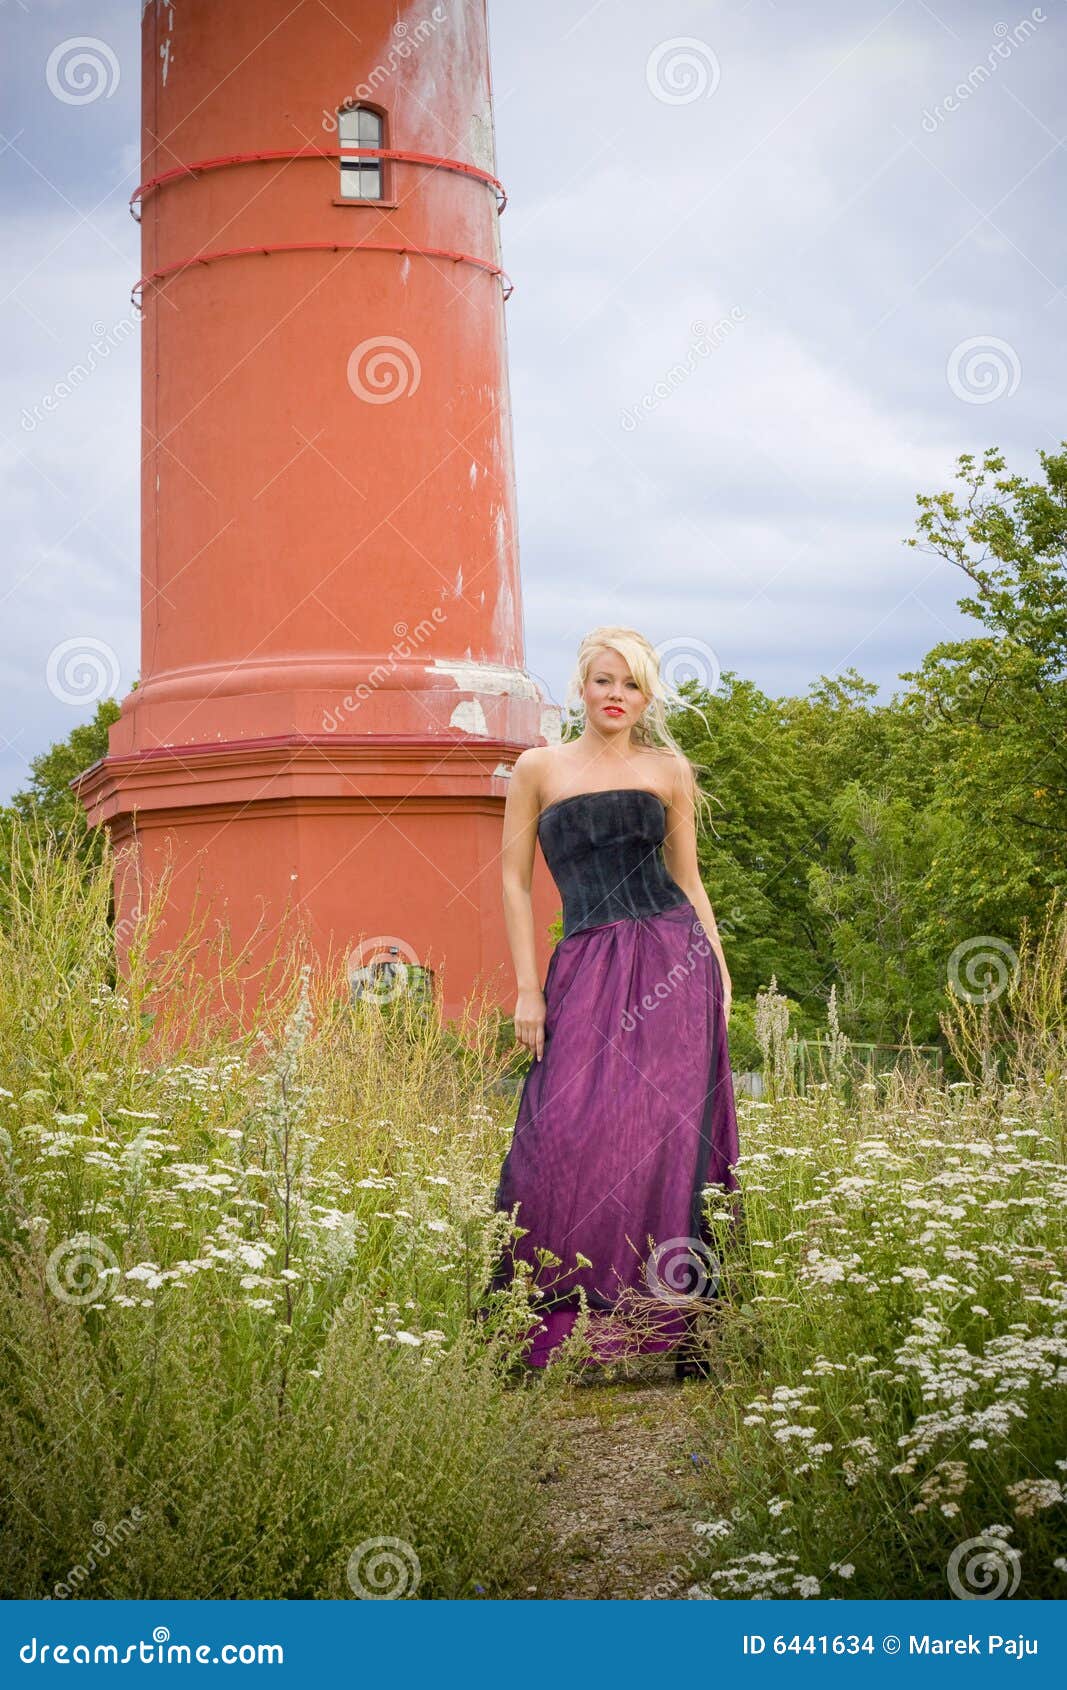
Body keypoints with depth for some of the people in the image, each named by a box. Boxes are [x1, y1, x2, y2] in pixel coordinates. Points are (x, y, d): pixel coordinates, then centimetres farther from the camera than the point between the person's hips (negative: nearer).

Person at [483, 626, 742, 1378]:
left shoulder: (669, 772, 12)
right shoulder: (540, 768, 8)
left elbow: (687, 877, 16)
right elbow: (515, 879, 7)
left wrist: (719, 967, 5)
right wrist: (528, 989, 0)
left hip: (673, 960, 1)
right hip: (587, 970, -1)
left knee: (663, 1131, -4)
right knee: (571, 1132, -10)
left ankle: (666, 1322, 2)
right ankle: (559, 1320, 2)